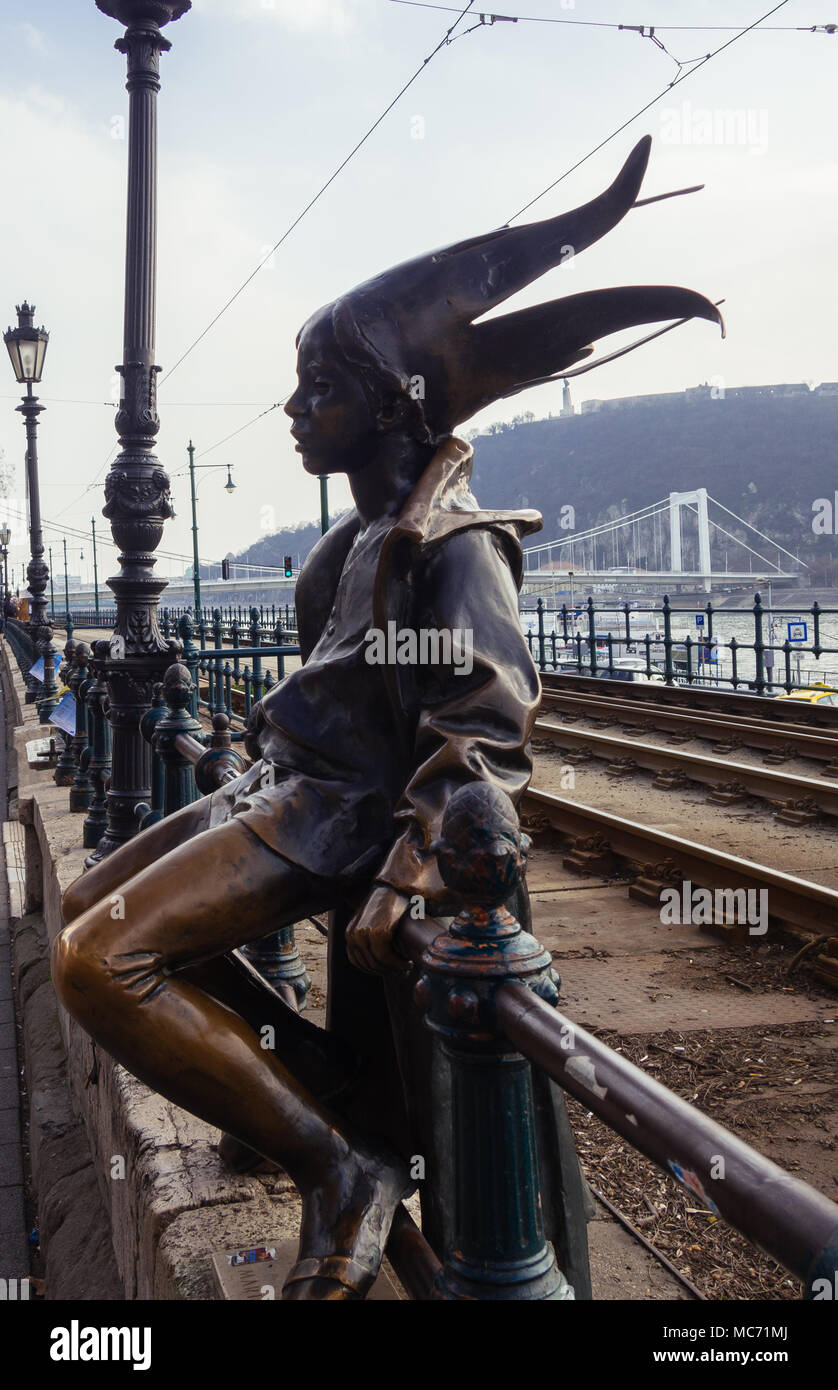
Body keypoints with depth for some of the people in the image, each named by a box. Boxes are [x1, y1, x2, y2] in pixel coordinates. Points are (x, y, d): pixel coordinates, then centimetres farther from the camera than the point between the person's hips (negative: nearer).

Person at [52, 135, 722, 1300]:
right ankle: (305, 1063, 15)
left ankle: (343, 1165, -10)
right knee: (91, 909, 17)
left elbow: (488, 736, -23)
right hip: (287, 787, 10)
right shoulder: (369, 528, 9)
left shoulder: (452, 545, -17)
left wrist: (403, 880, -27)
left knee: (97, 961, -19)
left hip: (337, 813, -10)